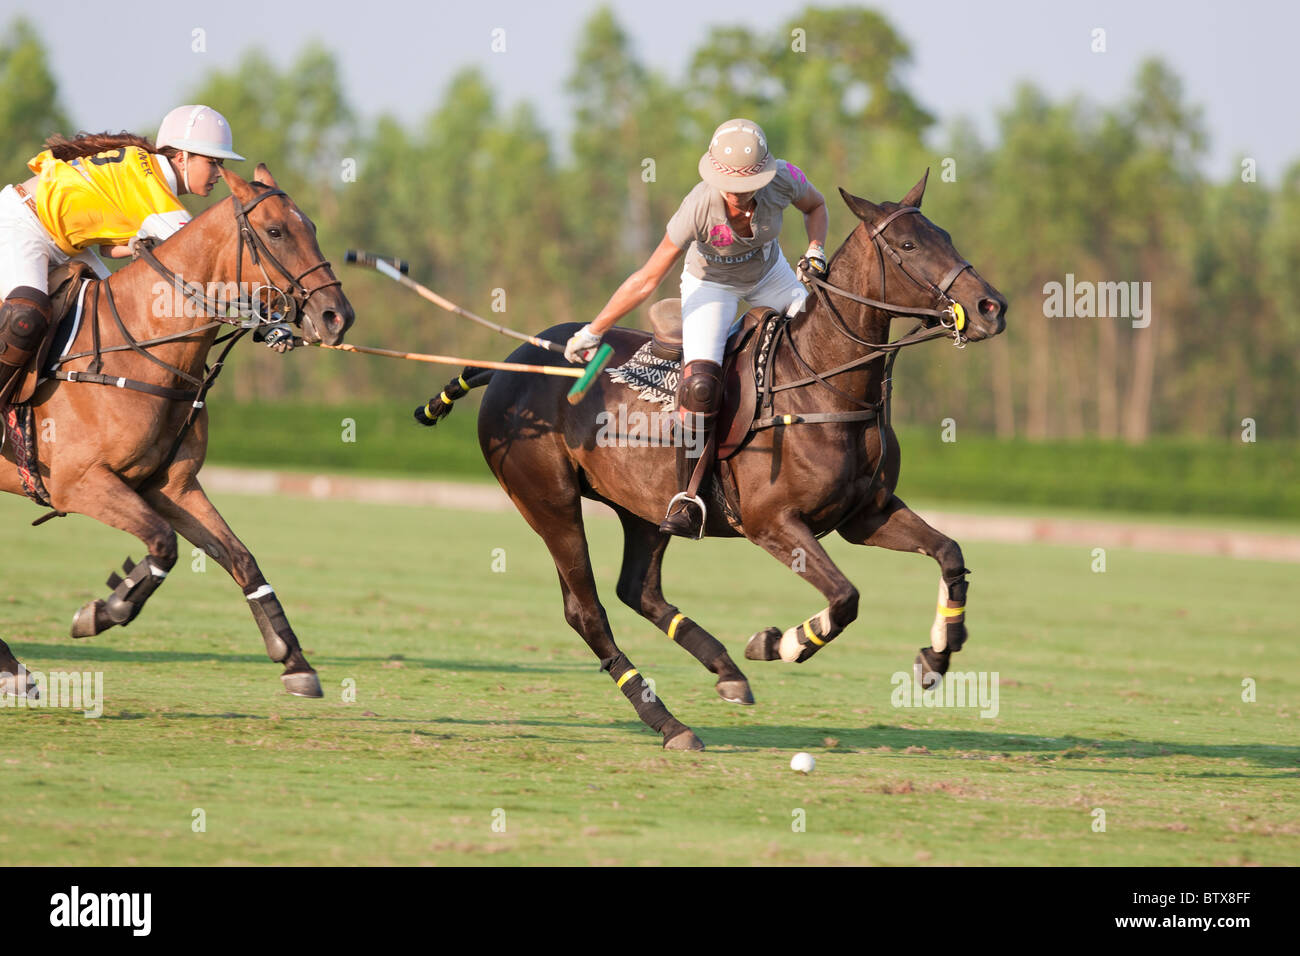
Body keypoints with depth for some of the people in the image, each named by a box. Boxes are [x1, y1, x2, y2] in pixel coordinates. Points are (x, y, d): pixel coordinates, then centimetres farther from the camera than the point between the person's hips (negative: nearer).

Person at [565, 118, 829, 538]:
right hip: (710, 286, -4)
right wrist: (592, 332, -20)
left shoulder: (783, 180, -29)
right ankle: (690, 499, -15)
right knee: (700, 383, -26)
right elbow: (647, 280, -26)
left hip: (769, 275, 4)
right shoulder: (699, 207, -36)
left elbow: (816, 206, -2)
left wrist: (815, 252, -21)